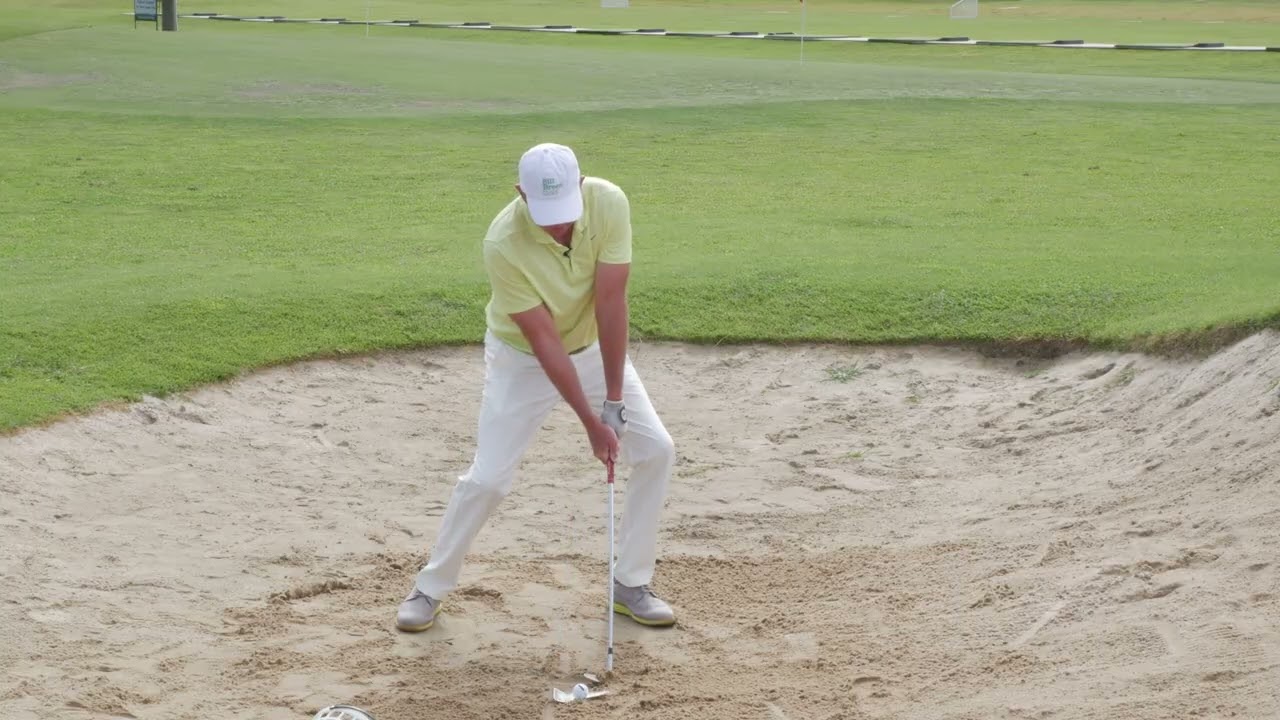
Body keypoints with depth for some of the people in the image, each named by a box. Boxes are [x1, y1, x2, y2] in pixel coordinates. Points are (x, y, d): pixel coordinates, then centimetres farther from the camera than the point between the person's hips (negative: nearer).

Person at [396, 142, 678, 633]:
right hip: (521, 359, -4)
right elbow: (543, 340, -29)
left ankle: (630, 583, 10)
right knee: (488, 478, -9)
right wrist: (591, 422, -27)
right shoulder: (503, 244, -34)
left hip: (594, 348, 4)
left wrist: (614, 401, -24)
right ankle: (430, 587, 11)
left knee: (657, 450, -4)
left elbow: (610, 302, -25)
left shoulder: (609, 202, -27)